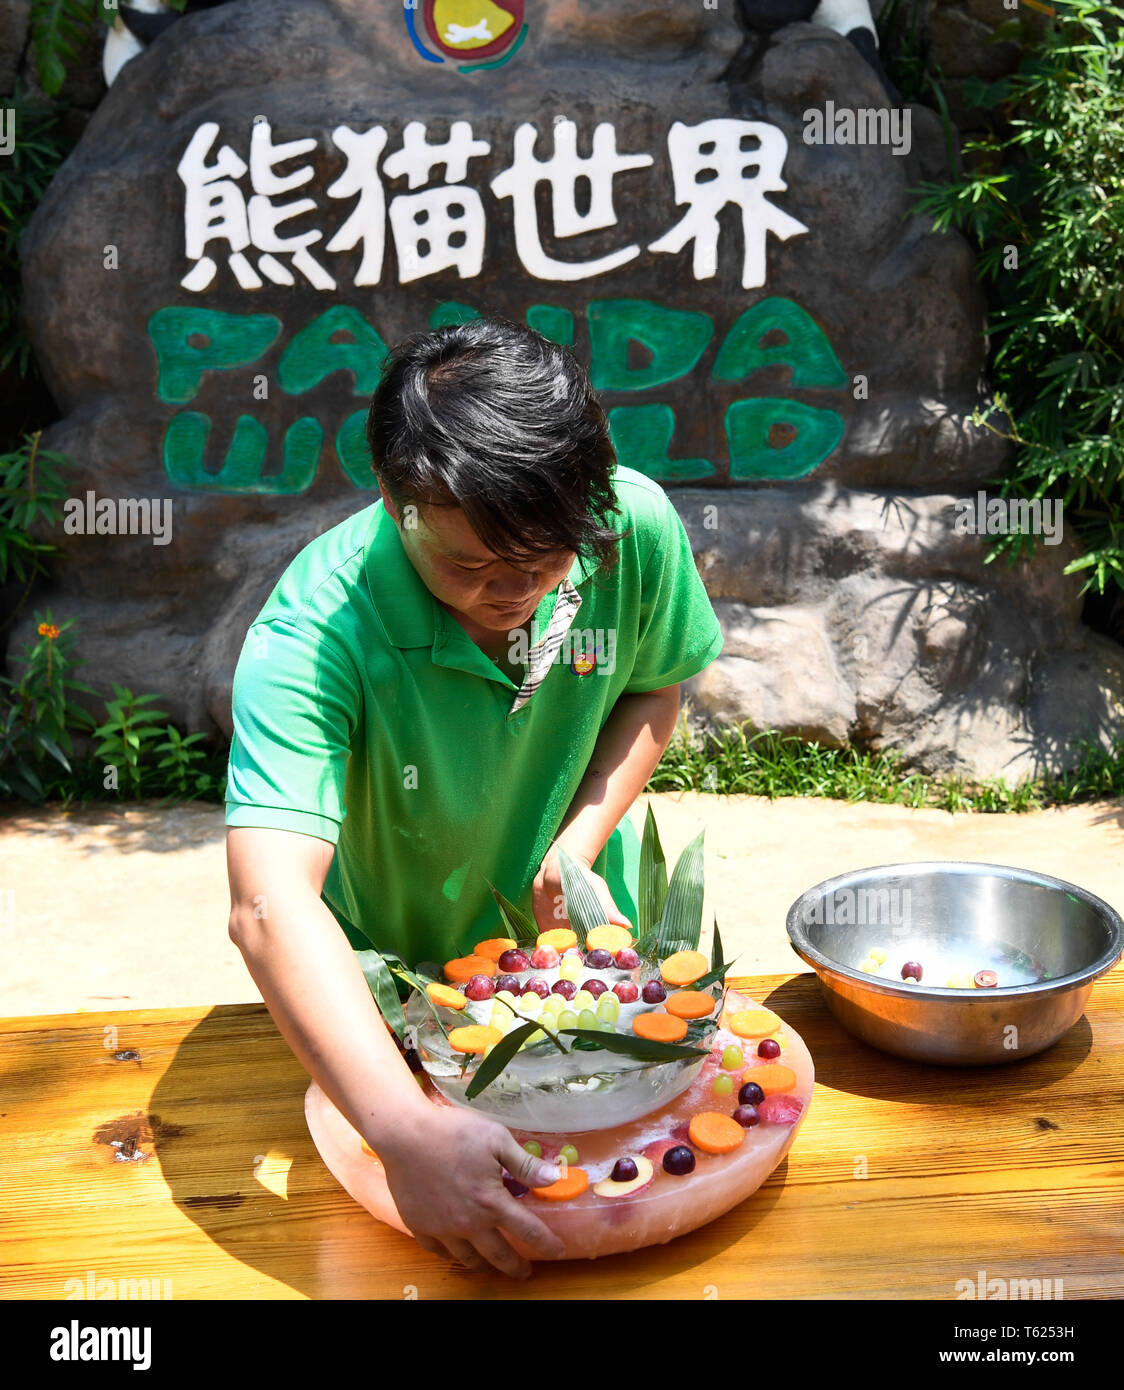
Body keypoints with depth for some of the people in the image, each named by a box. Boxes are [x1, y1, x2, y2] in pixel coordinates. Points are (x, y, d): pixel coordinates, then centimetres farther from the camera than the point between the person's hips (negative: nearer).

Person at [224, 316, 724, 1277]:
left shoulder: (636, 526, -25)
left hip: (577, 941, 3)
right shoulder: (312, 632, -36)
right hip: (392, 977, -2)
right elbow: (270, 906, -46)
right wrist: (408, 1131, -58)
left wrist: (579, 843, -20)